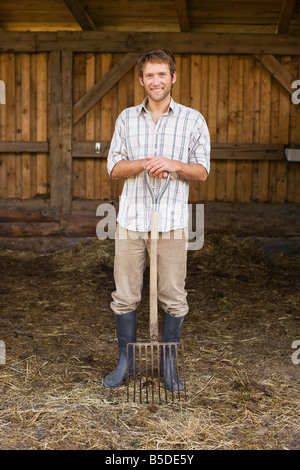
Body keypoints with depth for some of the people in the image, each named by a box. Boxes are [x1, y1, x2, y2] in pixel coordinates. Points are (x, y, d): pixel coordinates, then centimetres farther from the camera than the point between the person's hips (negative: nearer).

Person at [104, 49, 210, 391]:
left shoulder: (192, 119, 5)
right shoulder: (127, 118, 10)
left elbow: (202, 171, 3)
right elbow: (114, 167, 8)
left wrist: (173, 164, -17)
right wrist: (144, 164, -11)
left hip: (171, 222, -1)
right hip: (131, 220, 2)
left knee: (173, 297, 5)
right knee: (125, 296, 6)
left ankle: (169, 365, 21)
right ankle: (126, 361, 23)